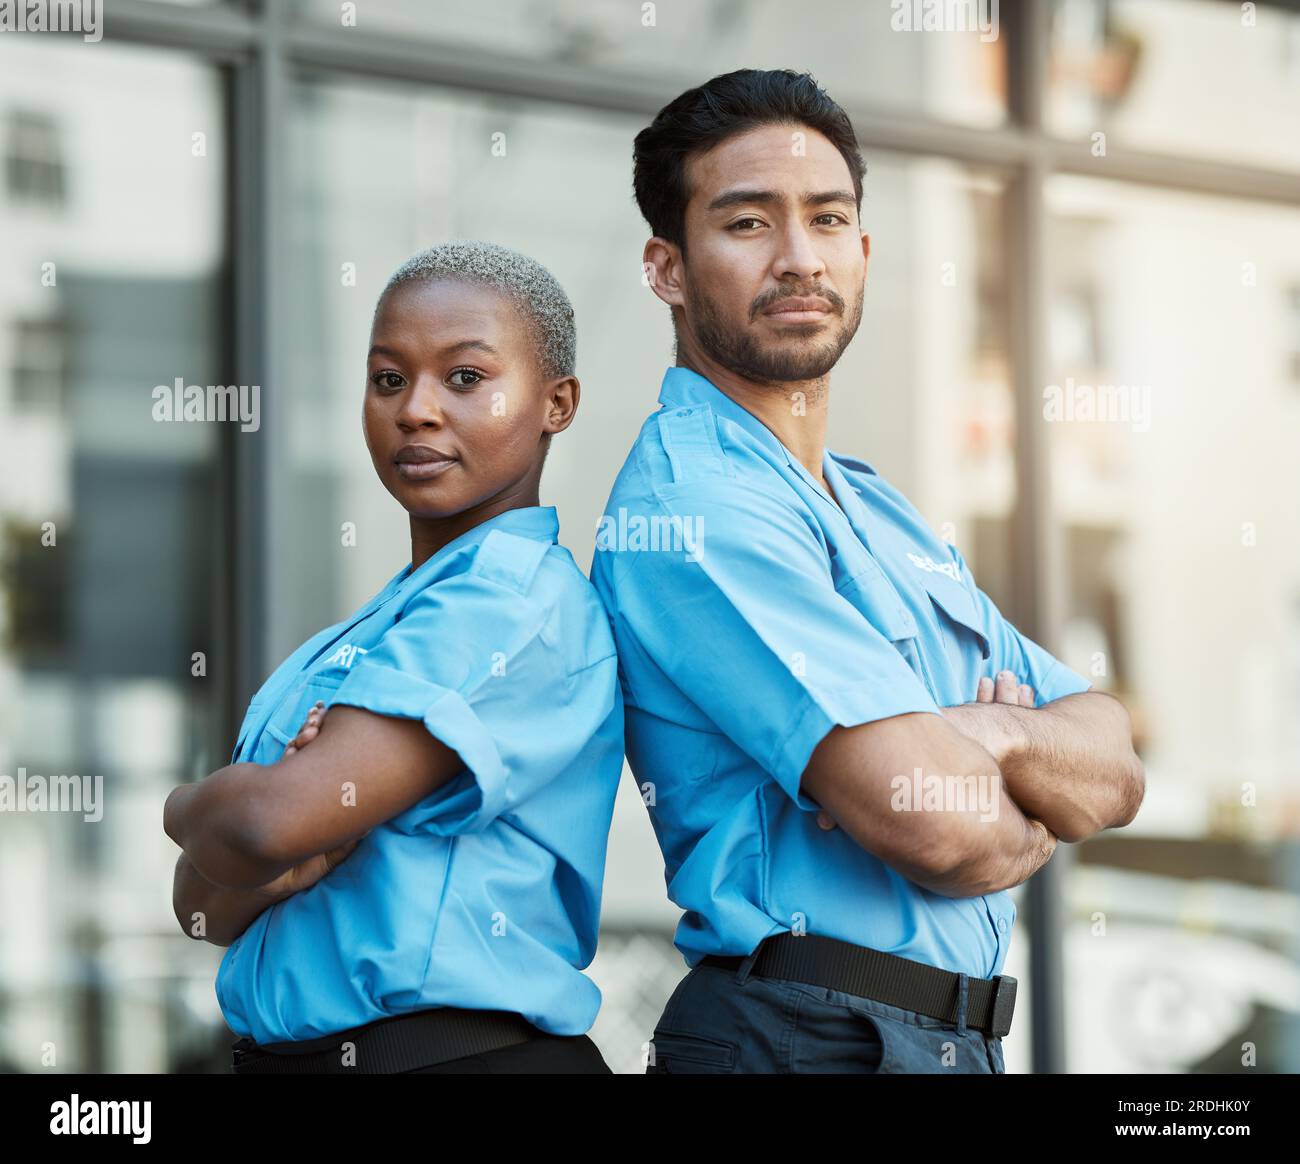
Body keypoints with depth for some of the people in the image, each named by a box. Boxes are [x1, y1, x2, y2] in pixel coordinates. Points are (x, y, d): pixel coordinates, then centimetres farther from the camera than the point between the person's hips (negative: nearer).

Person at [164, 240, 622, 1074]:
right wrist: (289, 866, -15)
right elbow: (202, 907, 6)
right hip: (278, 1049, 7)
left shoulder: (519, 596, -15)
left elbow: (265, 820, -23)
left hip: (451, 1049, -7)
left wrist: (187, 809, -2)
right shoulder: (357, 637, 12)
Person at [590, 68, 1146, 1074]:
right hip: (816, 1036, -8)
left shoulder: (886, 518, 15)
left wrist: (993, 737, -13)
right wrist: (1036, 820, -1)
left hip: (959, 1036, 9)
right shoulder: (690, 508, -15)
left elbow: (1115, 769, 9)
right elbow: (933, 827, -23)